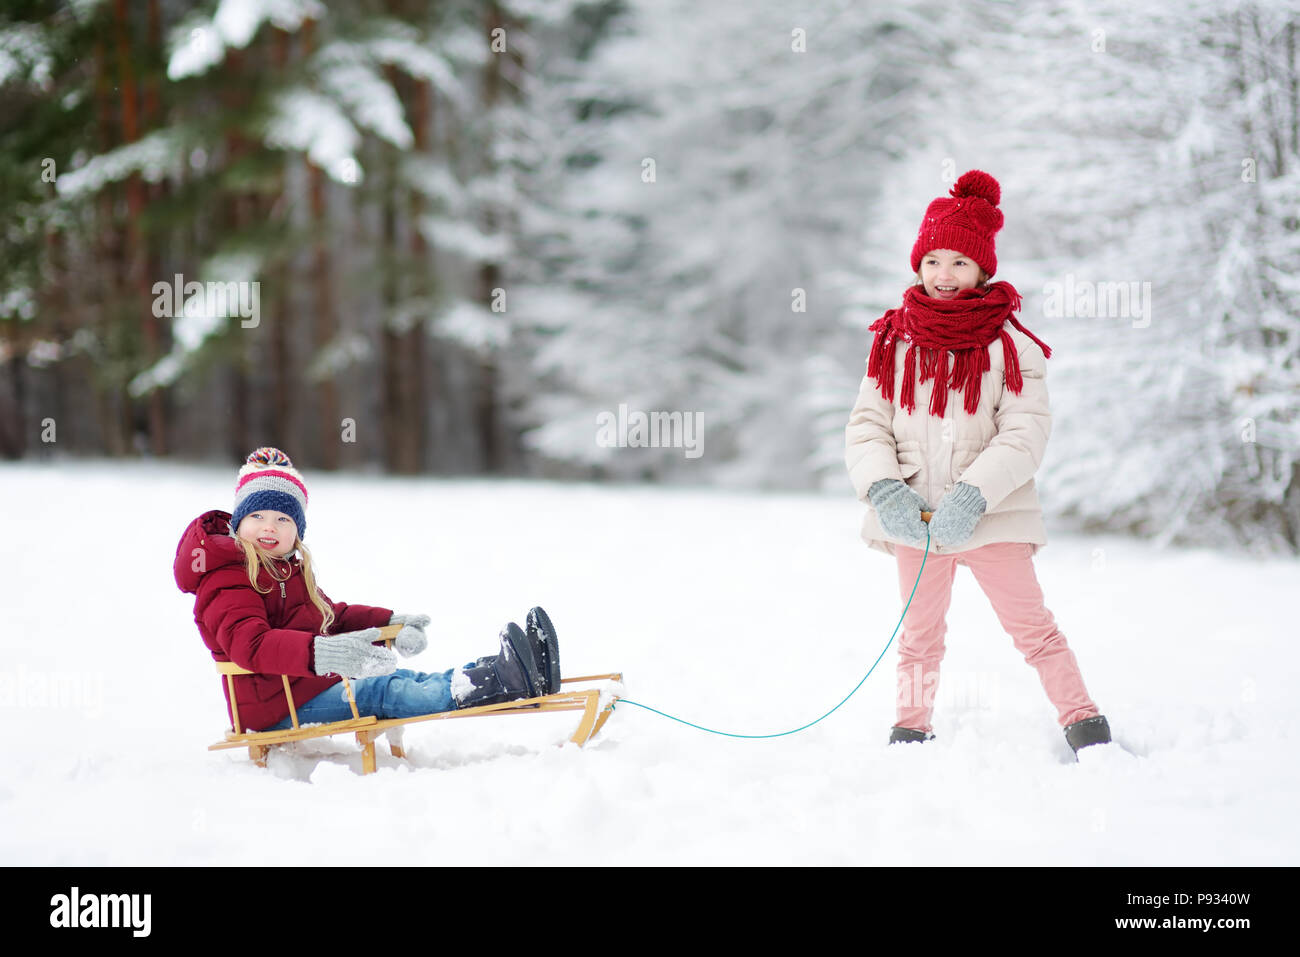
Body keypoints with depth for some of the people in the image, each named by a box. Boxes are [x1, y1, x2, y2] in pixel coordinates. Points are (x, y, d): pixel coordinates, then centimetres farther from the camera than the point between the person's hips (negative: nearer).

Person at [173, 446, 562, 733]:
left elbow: (332, 617, 29)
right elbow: (250, 643, -32)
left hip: (314, 680, 10)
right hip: (275, 710, -10)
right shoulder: (228, 583, -14)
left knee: (406, 678, -9)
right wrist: (321, 652, -47)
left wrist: (389, 623, 11)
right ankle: (505, 683, -42)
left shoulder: (289, 571, 21)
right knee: (378, 691, -25)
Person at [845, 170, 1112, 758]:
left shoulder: (1009, 345, -5)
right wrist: (886, 491, -15)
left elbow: (1026, 434, -11)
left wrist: (973, 496, -22)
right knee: (920, 637, 14)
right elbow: (866, 427, 3)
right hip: (916, 517, 3)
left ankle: (1086, 728, 2)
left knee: (1032, 627, -4)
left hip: (993, 515, -3)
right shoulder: (893, 342, 3)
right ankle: (911, 733, 27)